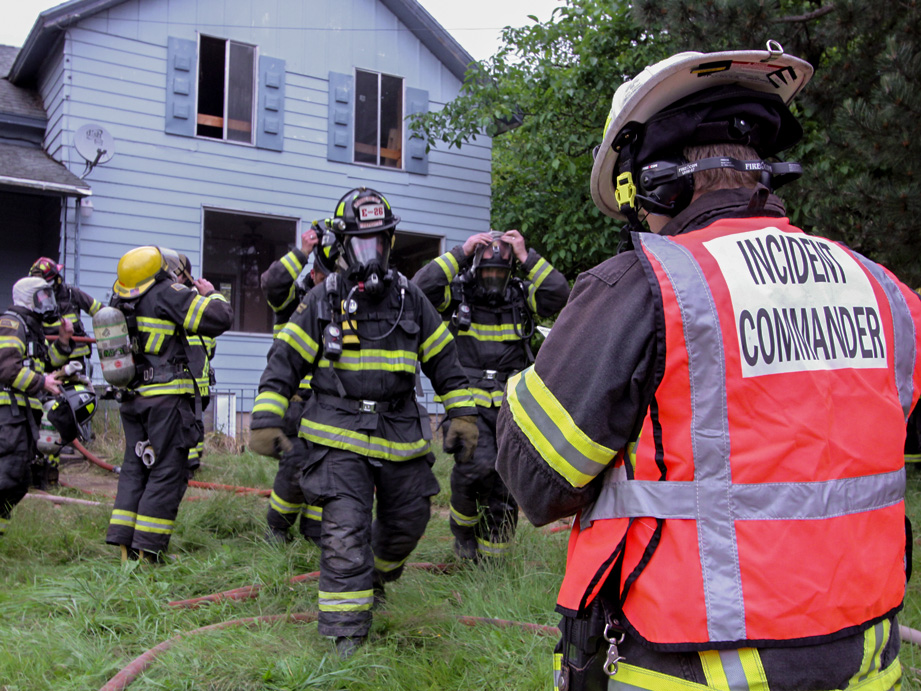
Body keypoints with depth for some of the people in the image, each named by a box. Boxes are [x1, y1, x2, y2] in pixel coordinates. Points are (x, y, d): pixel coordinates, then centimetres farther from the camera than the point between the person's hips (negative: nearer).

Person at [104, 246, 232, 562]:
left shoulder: (120, 298, 10)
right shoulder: (168, 293, -10)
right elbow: (219, 318, -14)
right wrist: (210, 294, 6)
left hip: (131, 396, 7)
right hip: (167, 397, -7)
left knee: (134, 468, 14)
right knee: (167, 472, -1)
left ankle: (126, 546, 16)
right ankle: (148, 550, 0)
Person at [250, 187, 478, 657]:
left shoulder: (410, 299, 6)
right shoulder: (321, 301, 0)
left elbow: (444, 361, 11)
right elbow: (284, 361, 0)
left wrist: (462, 415, 6)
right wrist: (266, 421, -7)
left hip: (401, 435, 3)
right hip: (340, 436, -3)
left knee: (408, 521, 15)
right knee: (345, 533, -10)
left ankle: (376, 577, 46)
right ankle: (346, 633, 1)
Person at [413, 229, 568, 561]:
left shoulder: (520, 296, 5)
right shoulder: (457, 294, -1)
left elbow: (559, 294, -7)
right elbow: (419, 288, -18)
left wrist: (527, 257, -11)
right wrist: (460, 253, -17)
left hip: (510, 408, 3)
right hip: (468, 401, -3)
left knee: (504, 493, 8)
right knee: (478, 463, -27)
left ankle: (491, 558, 27)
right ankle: (462, 525, 5)